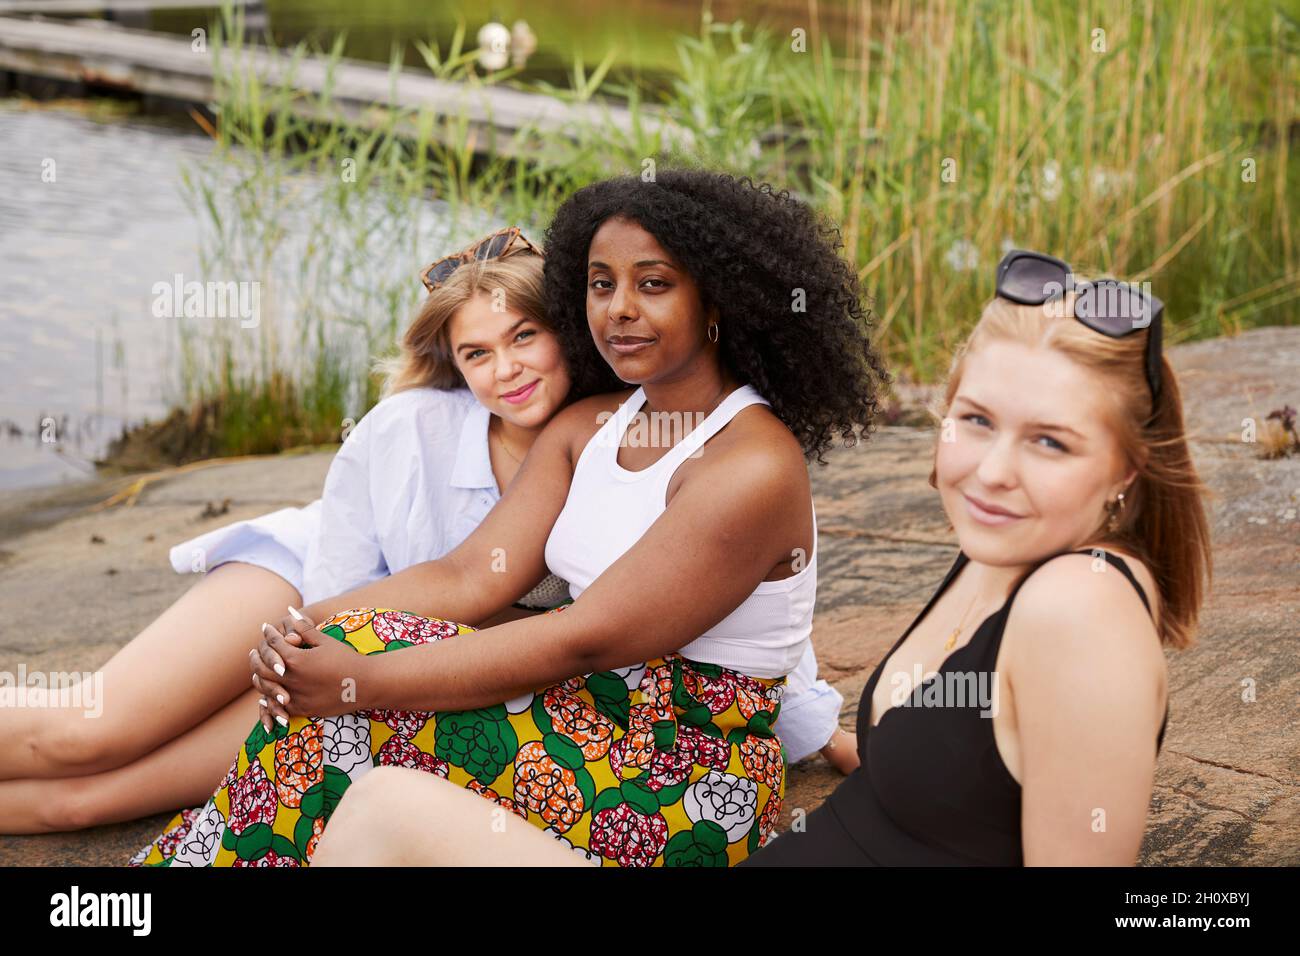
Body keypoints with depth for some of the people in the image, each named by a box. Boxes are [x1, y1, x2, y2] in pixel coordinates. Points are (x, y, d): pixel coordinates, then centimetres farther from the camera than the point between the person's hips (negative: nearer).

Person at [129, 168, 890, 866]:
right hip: (596, 712, 7)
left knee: (350, 714, -21)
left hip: (687, 787, -7)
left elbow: (585, 639, -23)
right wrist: (309, 624, -19)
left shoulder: (754, 466, -17)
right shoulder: (586, 429, 9)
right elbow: (471, 577, -1)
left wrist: (358, 680, -26)